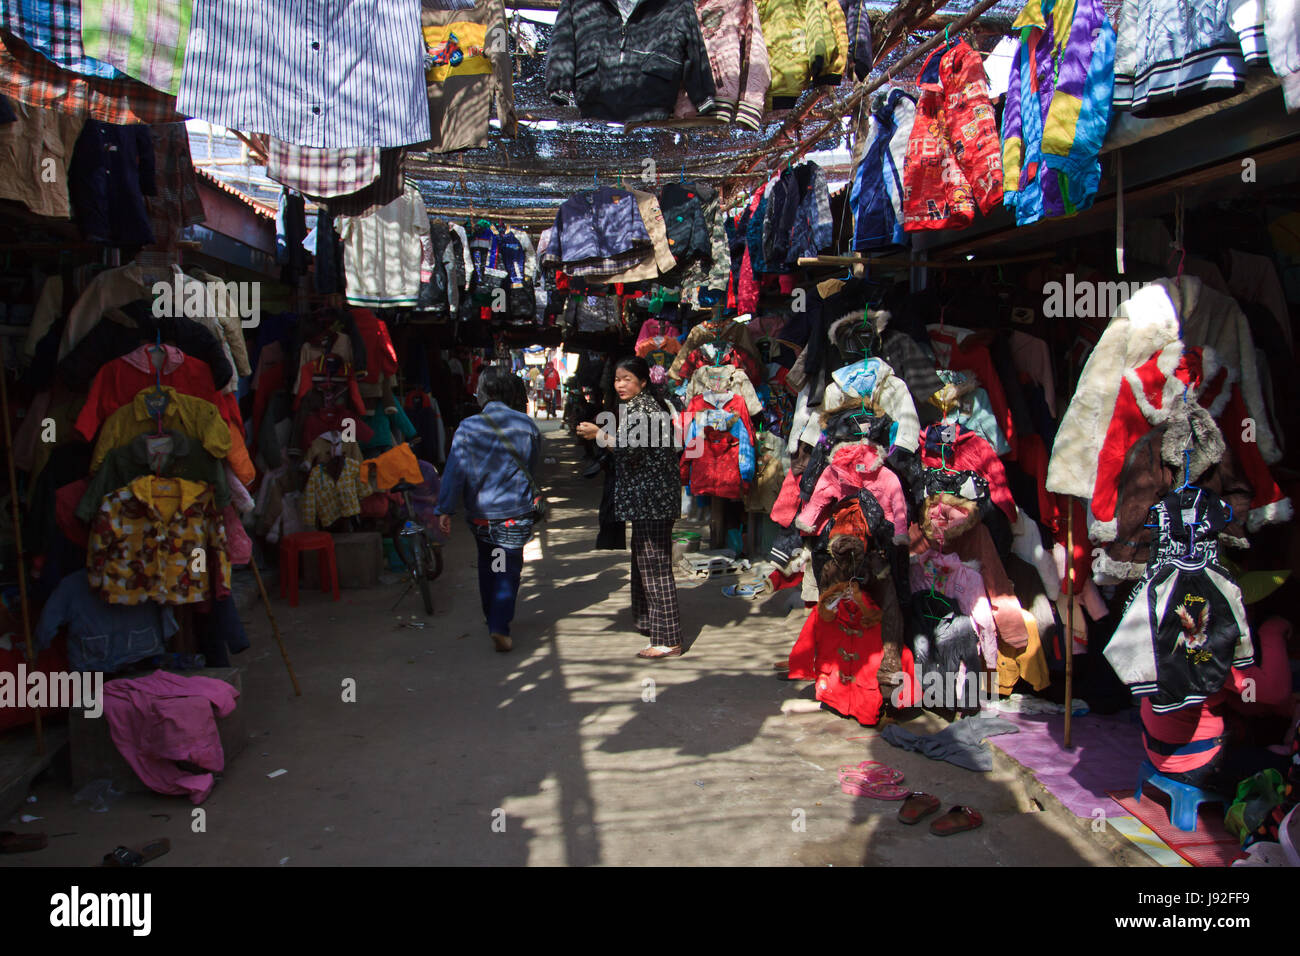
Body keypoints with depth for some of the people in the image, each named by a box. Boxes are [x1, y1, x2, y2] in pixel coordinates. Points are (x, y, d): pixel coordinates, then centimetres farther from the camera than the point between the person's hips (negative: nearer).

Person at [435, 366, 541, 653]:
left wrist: (445, 509, -9)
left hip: (480, 513, 1)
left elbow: (455, 470, -12)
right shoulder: (526, 425, -4)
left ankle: (491, 618, 34)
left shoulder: (468, 427, -9)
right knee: (509, 568, 4)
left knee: (486, 566, 21)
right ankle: (500, 625, -11)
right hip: (516, 512, -1)